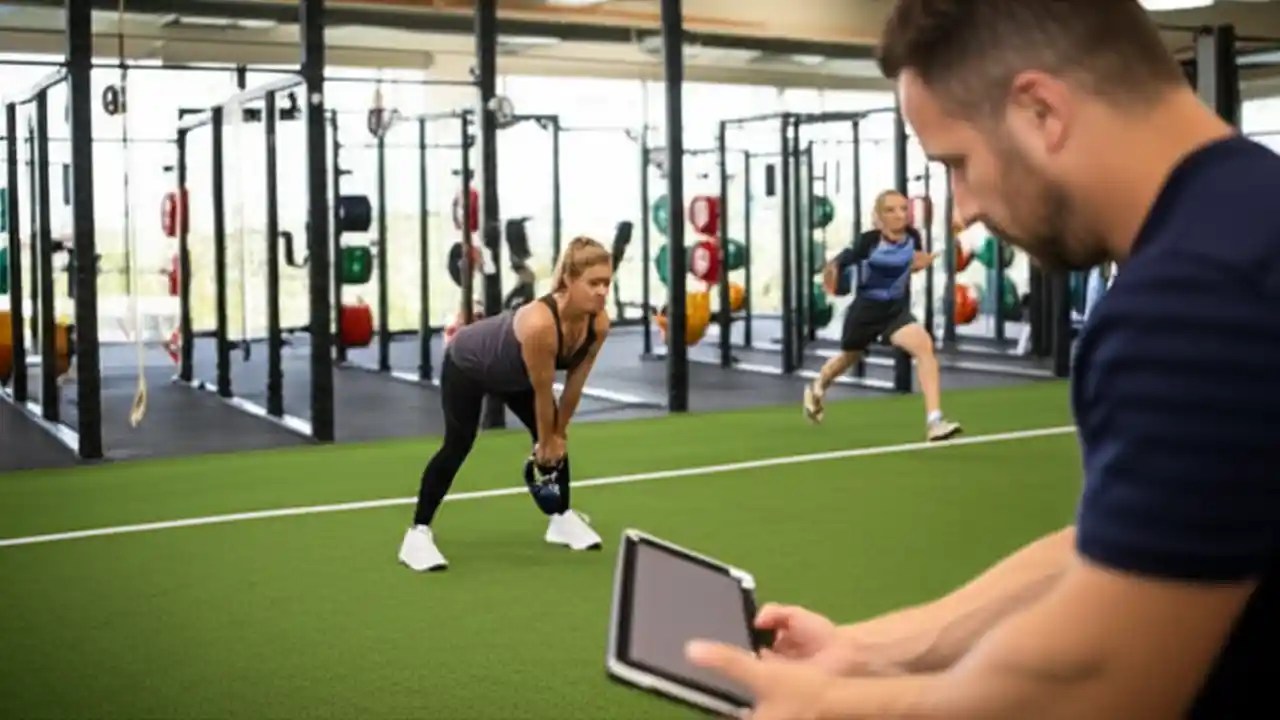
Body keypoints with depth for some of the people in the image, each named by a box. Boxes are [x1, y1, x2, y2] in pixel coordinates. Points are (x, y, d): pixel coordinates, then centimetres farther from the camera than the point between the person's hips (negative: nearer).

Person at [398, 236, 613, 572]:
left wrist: (558, 434, -1)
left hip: (513, 373, 7)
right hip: (467, 364, -7)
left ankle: (561, 518, 21)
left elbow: (575, 382, -10)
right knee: (458, 445, -13)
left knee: (557, 437, 5)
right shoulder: (539, 324, -45)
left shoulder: (599, 323, -25)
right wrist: (545, 442, -15)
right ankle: (418, 532, -5)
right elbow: (543, 394, -29)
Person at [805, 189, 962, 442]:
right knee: (849, 357, 23)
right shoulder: (869, 240, -23)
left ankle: (934, 421, -29)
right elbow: (841, 261, -17)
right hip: (866, 309, -2)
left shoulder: (913, 237, -10)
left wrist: (921, 263, -12)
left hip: (898, 309, 2)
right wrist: (832, 271, -39)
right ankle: (817, 388, 60)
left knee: (924, 346, -26)